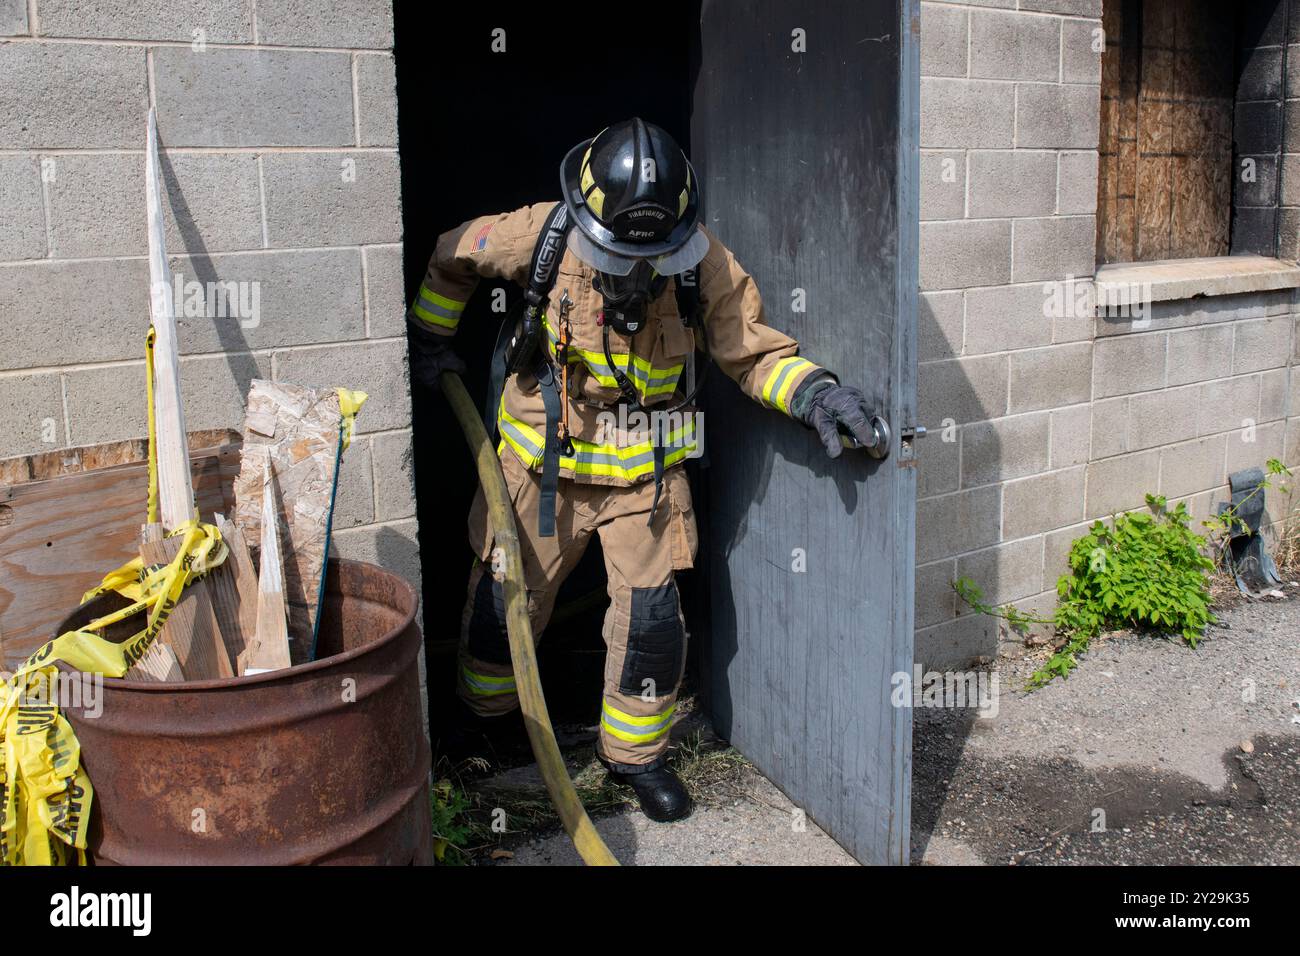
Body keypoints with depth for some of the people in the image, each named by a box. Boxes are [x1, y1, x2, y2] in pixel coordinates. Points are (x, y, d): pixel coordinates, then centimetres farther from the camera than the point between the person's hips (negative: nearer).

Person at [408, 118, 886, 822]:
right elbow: (451, 257, 3)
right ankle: (480, 722, 40)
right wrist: (427, 340, 13)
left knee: (651, 620, -1)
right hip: (541, 460, 0)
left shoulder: (704, 263, -16)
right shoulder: (542, 235, -16)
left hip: (645, 471, 0)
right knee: (503, 601, 11)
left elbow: (755, 349, -9)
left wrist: (814, 391, -29)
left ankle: (634, 753, 24)